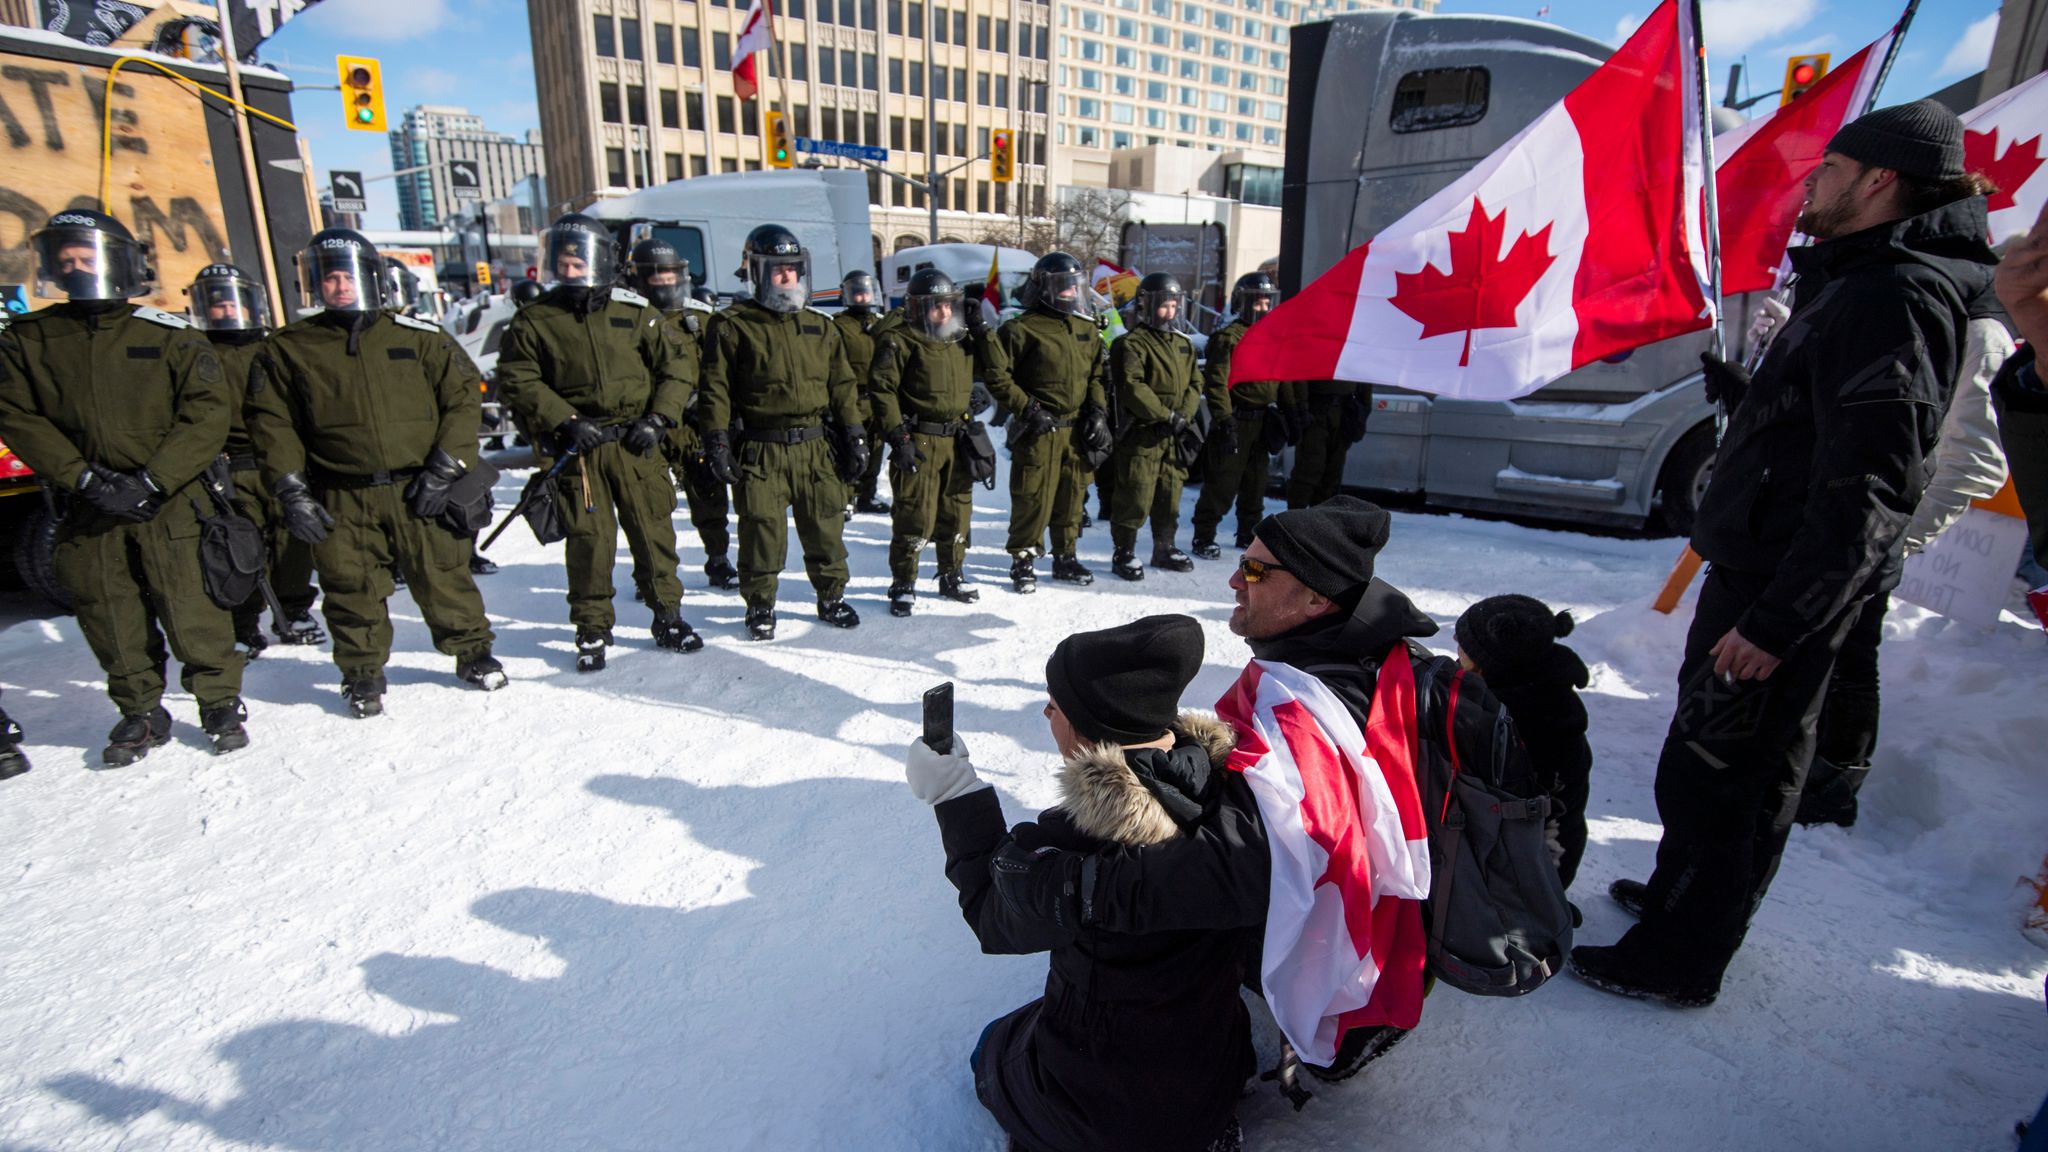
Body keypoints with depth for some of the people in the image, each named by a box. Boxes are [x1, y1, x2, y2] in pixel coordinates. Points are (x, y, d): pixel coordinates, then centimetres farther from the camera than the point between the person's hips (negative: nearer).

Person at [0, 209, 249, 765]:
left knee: (190, 611, -5)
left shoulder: (169, 335, -1)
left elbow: (209, 412, -7)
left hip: (168, 504, -3)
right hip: (88, 510, 3)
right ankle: (141, 712, 21)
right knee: (111, 620, 7)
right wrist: (85, 480, -11)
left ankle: (221, 702, 11)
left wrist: (150, 482, -14)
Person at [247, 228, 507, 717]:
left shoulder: (418, 336, 4)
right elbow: (272, 422, 8)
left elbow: (463, 396, 4)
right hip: (340, 501, 1)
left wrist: (446, 467, -4)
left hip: (420, 492, -1)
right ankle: (362, 674, 24)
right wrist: (292, 492, -1)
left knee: (443, 578, 4)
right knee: (351, 589, 6)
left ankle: (472, 651, 23)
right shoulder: (289, 348, 7)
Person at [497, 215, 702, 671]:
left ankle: (668, 616, 20)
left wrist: (658, 418, -4)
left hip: (635, 444, 1)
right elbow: (516, 379, 1)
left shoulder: (635, 312, 5)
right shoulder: (534, 320, 4)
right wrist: (565, 421, -11)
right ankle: (592, 630, 14)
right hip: (577, 448, -1)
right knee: (589, 538, 0)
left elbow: (677, 368, 7)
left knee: (654, 531, 5)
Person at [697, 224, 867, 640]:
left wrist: (853, 436, 10)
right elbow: (716, 388, -3)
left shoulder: (821, 327, 13)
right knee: (762, 531, 3)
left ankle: (832, 597, 25)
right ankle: (760, 606, 19)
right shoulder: (733, 326, -1)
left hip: (814, 446, 4)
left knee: (826, 527, 9)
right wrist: (717, 441, -9)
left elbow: (842, 385, 15)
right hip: (760, 450, -3)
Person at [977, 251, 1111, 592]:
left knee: (1072, 494, 12)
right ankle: (1022, 561, 13)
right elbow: (996, 374, -9)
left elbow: (1097, 373, 21)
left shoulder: (1086, 328, 13)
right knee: (1033, 497, -2)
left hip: (1078, 429, 6)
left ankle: (1065, 558, 27)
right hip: (1038, 429, -6)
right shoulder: (1023, 328, -8)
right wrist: (1027, 408, -13)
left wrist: (1097, 409, 6)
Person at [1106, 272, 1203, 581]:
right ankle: (1124, 553, 8)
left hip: (1174, 437, 7)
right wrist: (1168, 415, -19)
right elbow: (1132, 388, -17)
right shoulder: (1132, 343, -7)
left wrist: (1184, 416, -7)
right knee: (1135, 498, -4)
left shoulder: (1183, 345, 17)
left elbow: (1194, 385, 12)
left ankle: (1165, 548, 29)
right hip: (1141, 436, -7)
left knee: (1170, 497, 15)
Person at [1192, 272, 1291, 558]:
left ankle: (1249, 535, 29)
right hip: (1235, 420, -8)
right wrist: (1225, 421, -23)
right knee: (1222, 484, -6)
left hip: (1262, 423, 8)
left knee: (1256, 484, 15)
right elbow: (1216, 383, -17)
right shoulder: (1228, 337, -11)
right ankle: (1203, 539, 3)